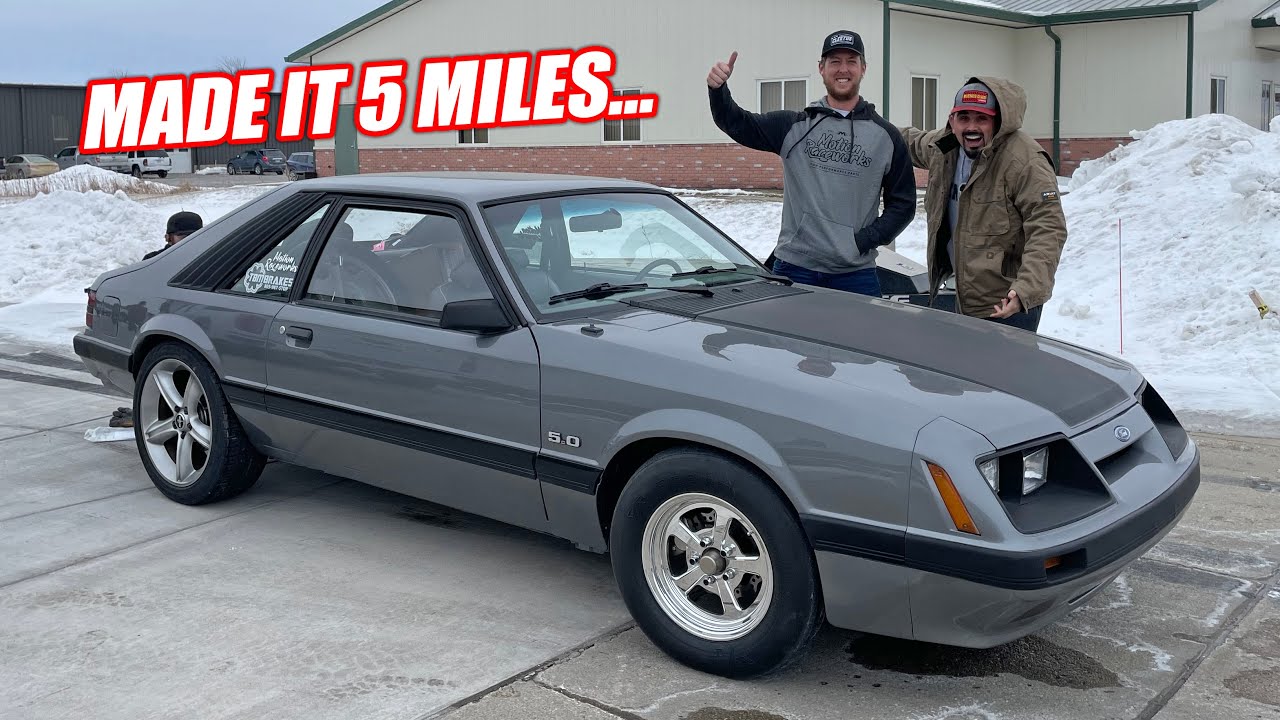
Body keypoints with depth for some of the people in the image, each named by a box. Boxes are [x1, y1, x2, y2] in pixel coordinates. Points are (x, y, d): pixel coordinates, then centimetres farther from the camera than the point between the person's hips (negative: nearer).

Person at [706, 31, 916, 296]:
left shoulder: (886, 136, 8)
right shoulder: (793, 125, 8)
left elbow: (903, 204, 9)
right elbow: (735, 123, 0)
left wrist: (863, 240, -5)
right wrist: (718, 89, -20)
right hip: (792, 270, 0)